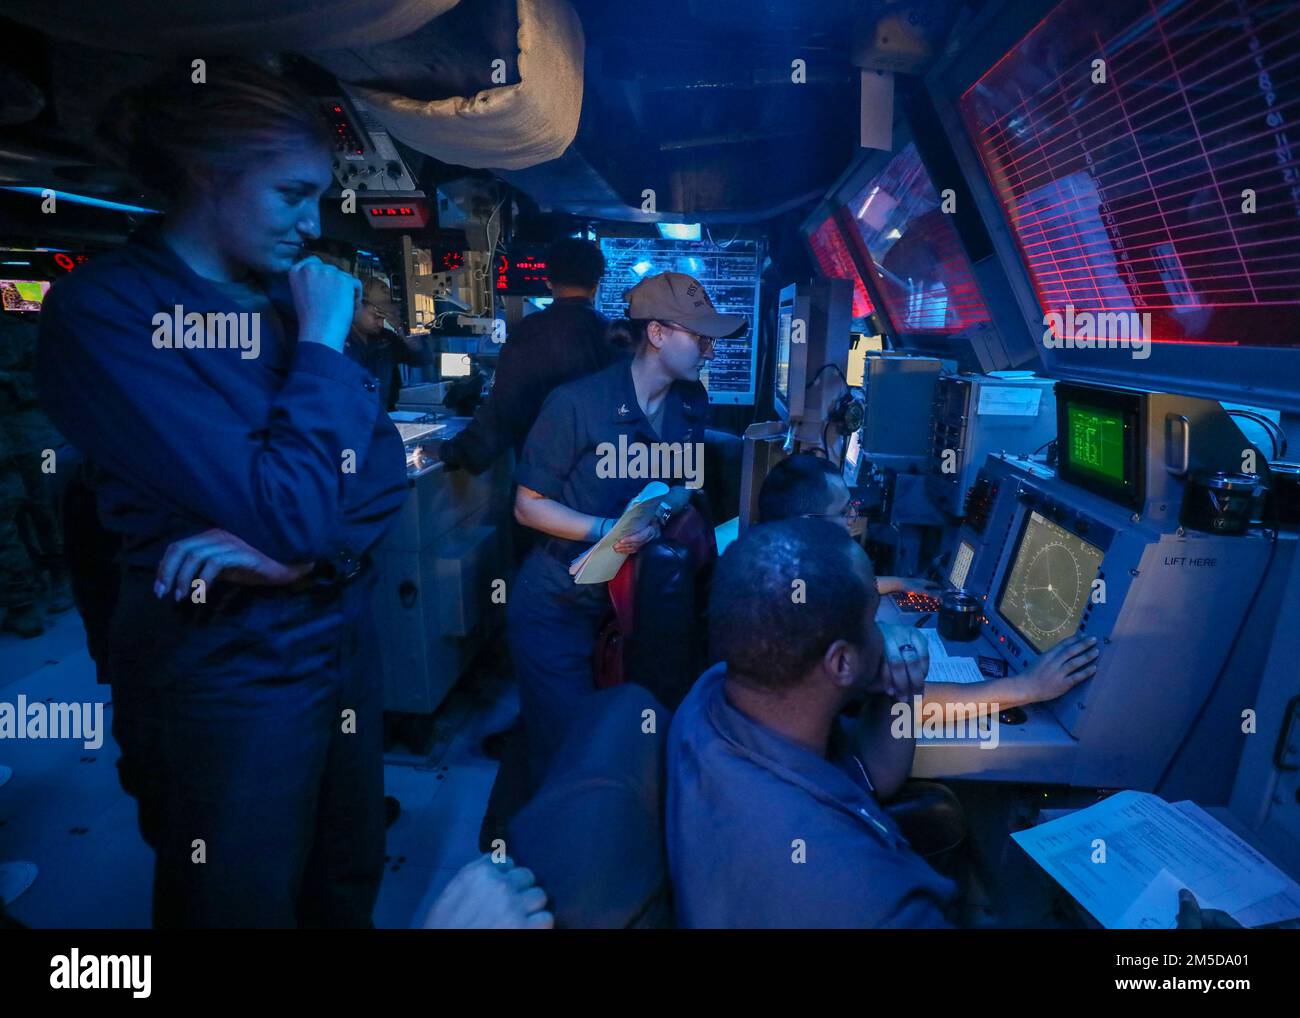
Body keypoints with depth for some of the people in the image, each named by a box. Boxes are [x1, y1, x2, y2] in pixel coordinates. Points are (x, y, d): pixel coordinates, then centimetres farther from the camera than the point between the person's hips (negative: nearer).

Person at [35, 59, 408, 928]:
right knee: (246, 905, 16)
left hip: (343, 641, 6)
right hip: (229, 673, -6)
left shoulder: (285, 296, 4)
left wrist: (302, 552, -19)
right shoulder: (104, 310, -17)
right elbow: (290, 515, -26)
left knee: (351, 888, 22)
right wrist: (324, 344, -15)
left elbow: (386, 465, -1)